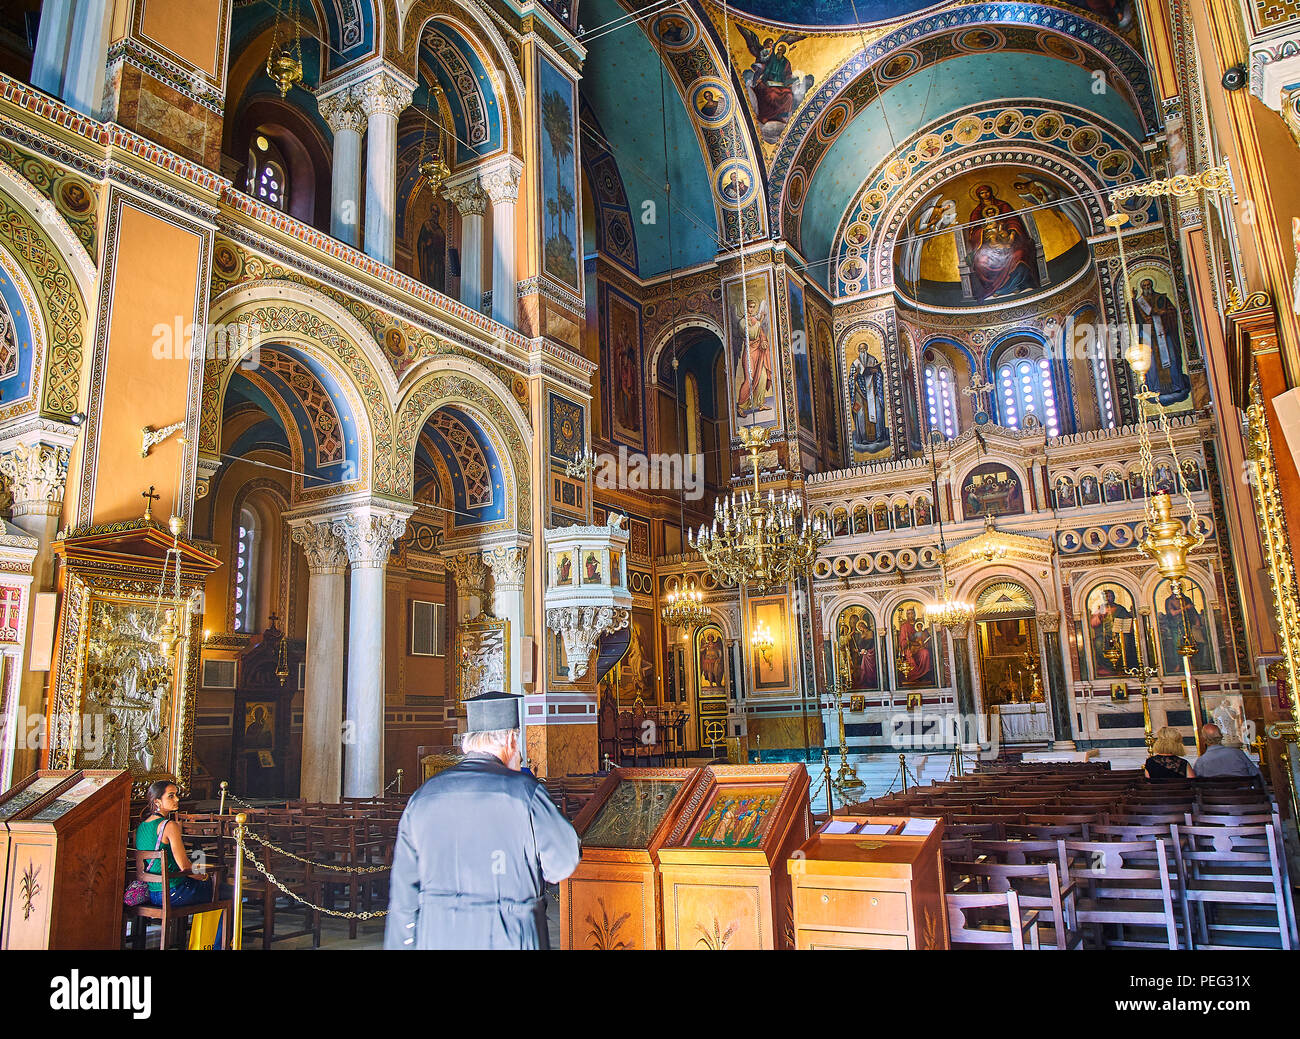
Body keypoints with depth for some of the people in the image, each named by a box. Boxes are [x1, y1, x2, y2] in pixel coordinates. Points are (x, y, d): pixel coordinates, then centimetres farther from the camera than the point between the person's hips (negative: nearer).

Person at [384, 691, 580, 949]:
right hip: (508, 937, -4)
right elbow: (563, 862, -7)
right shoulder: (523, 791, -12)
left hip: (436, 937, 4)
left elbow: (404, 891, 5)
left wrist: (401, 944, 13)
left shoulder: (422, 796, 2)